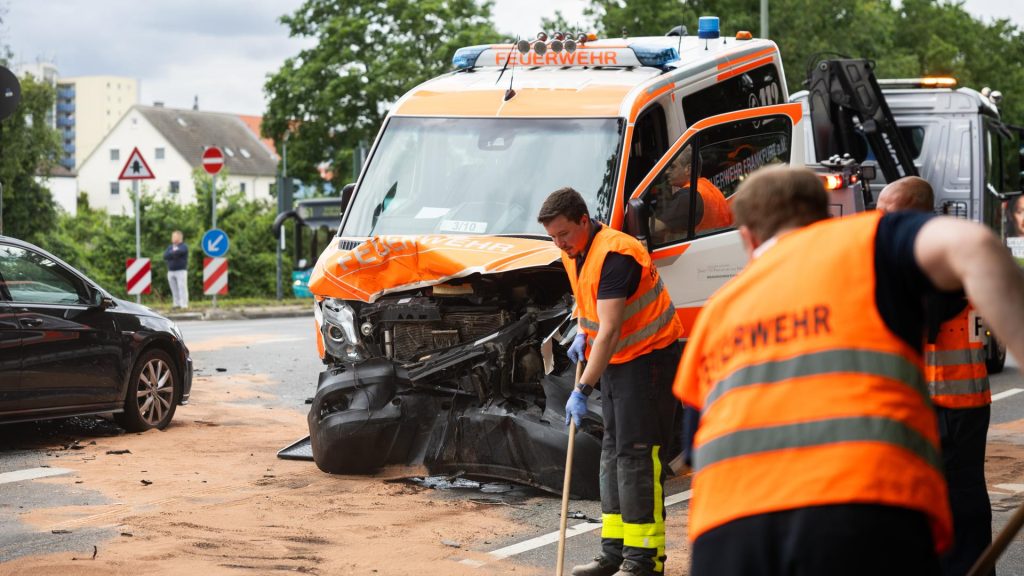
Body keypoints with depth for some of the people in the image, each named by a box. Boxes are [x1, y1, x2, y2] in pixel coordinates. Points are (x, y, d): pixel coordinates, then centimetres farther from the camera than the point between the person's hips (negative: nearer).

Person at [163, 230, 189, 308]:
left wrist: (171, 253, -3)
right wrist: (174, 253, -9)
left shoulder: (184, 246, 1)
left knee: (182, 288, -10)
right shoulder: (170, 247, 20)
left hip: (181, 270, -6)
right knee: (174, 290, 4)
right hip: (171, 271, 6)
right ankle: (177, 304, 7)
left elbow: (179, 252, -20)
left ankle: (184, 305, -13)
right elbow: (165, 256, 3)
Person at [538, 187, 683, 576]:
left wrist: (582, 391, -30)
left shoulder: (614, 255, -25)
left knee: (637, 455, -12)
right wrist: (581, 333, 8)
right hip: (615, 359, 10)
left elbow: (610, 331, -29)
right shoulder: (573, 254, 5)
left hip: (649, 357, -10)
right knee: (613, 452, 12)